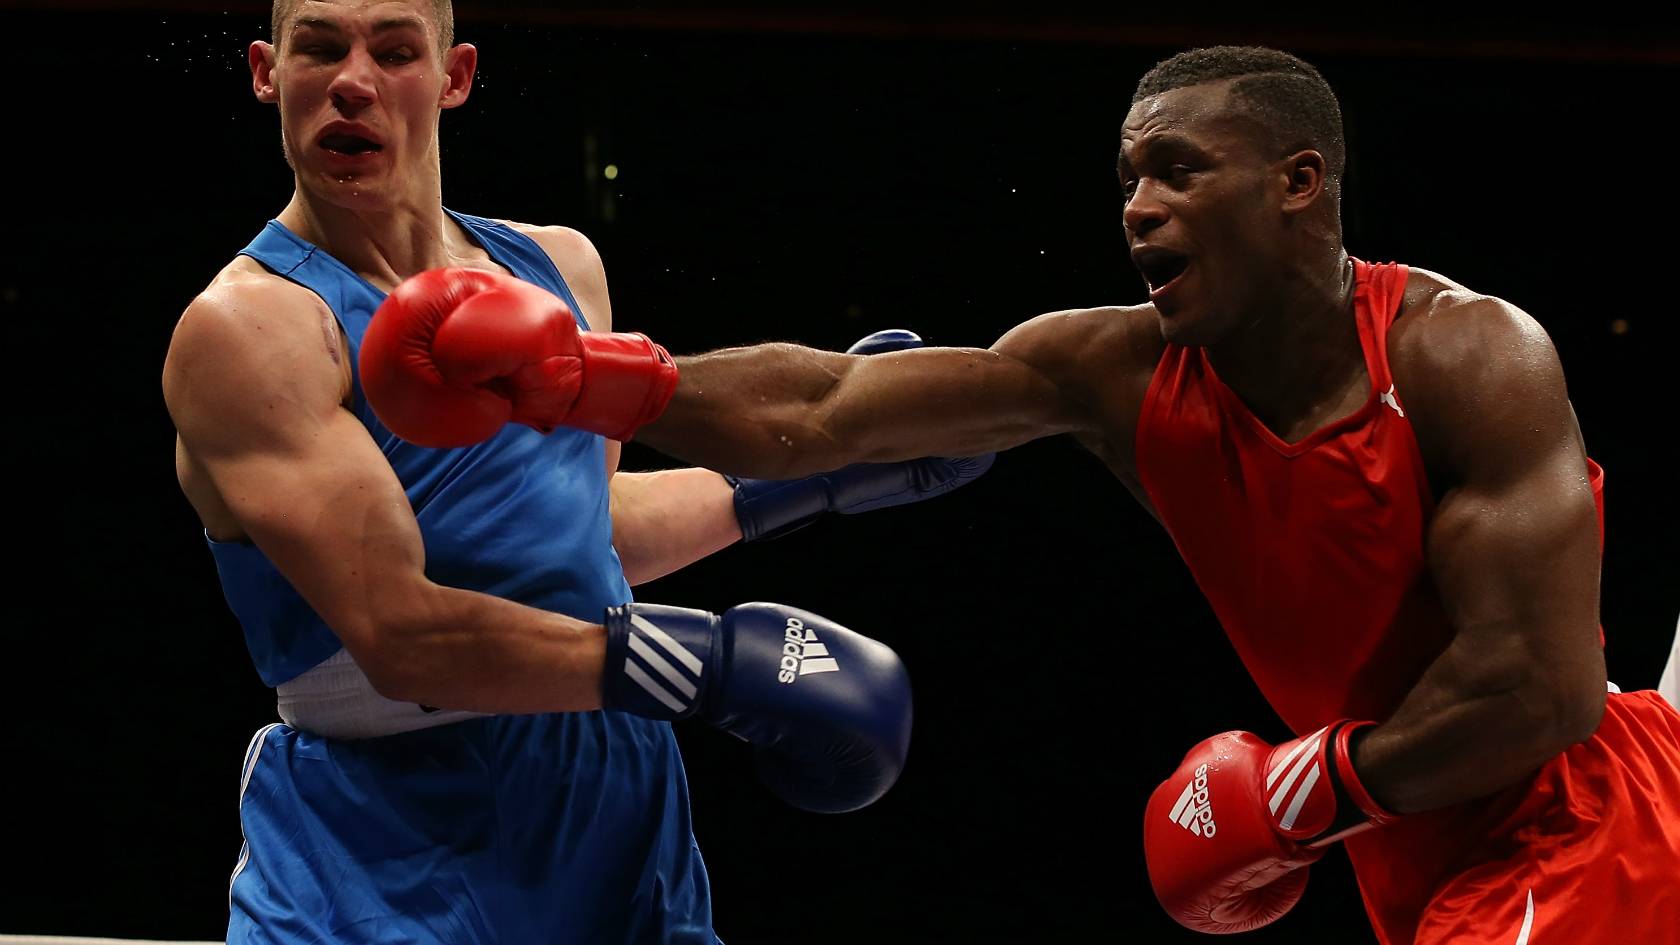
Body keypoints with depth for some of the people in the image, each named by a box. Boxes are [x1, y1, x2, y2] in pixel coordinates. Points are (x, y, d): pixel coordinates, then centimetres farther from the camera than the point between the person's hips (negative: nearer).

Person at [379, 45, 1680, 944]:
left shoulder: (1466, 359, -19)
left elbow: (1538, 692, -24)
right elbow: (814, 410, -11)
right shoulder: (1122, 377, -4)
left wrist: (1295, 801, -15)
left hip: (1572, 828, -7)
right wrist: (575, 383, -24)